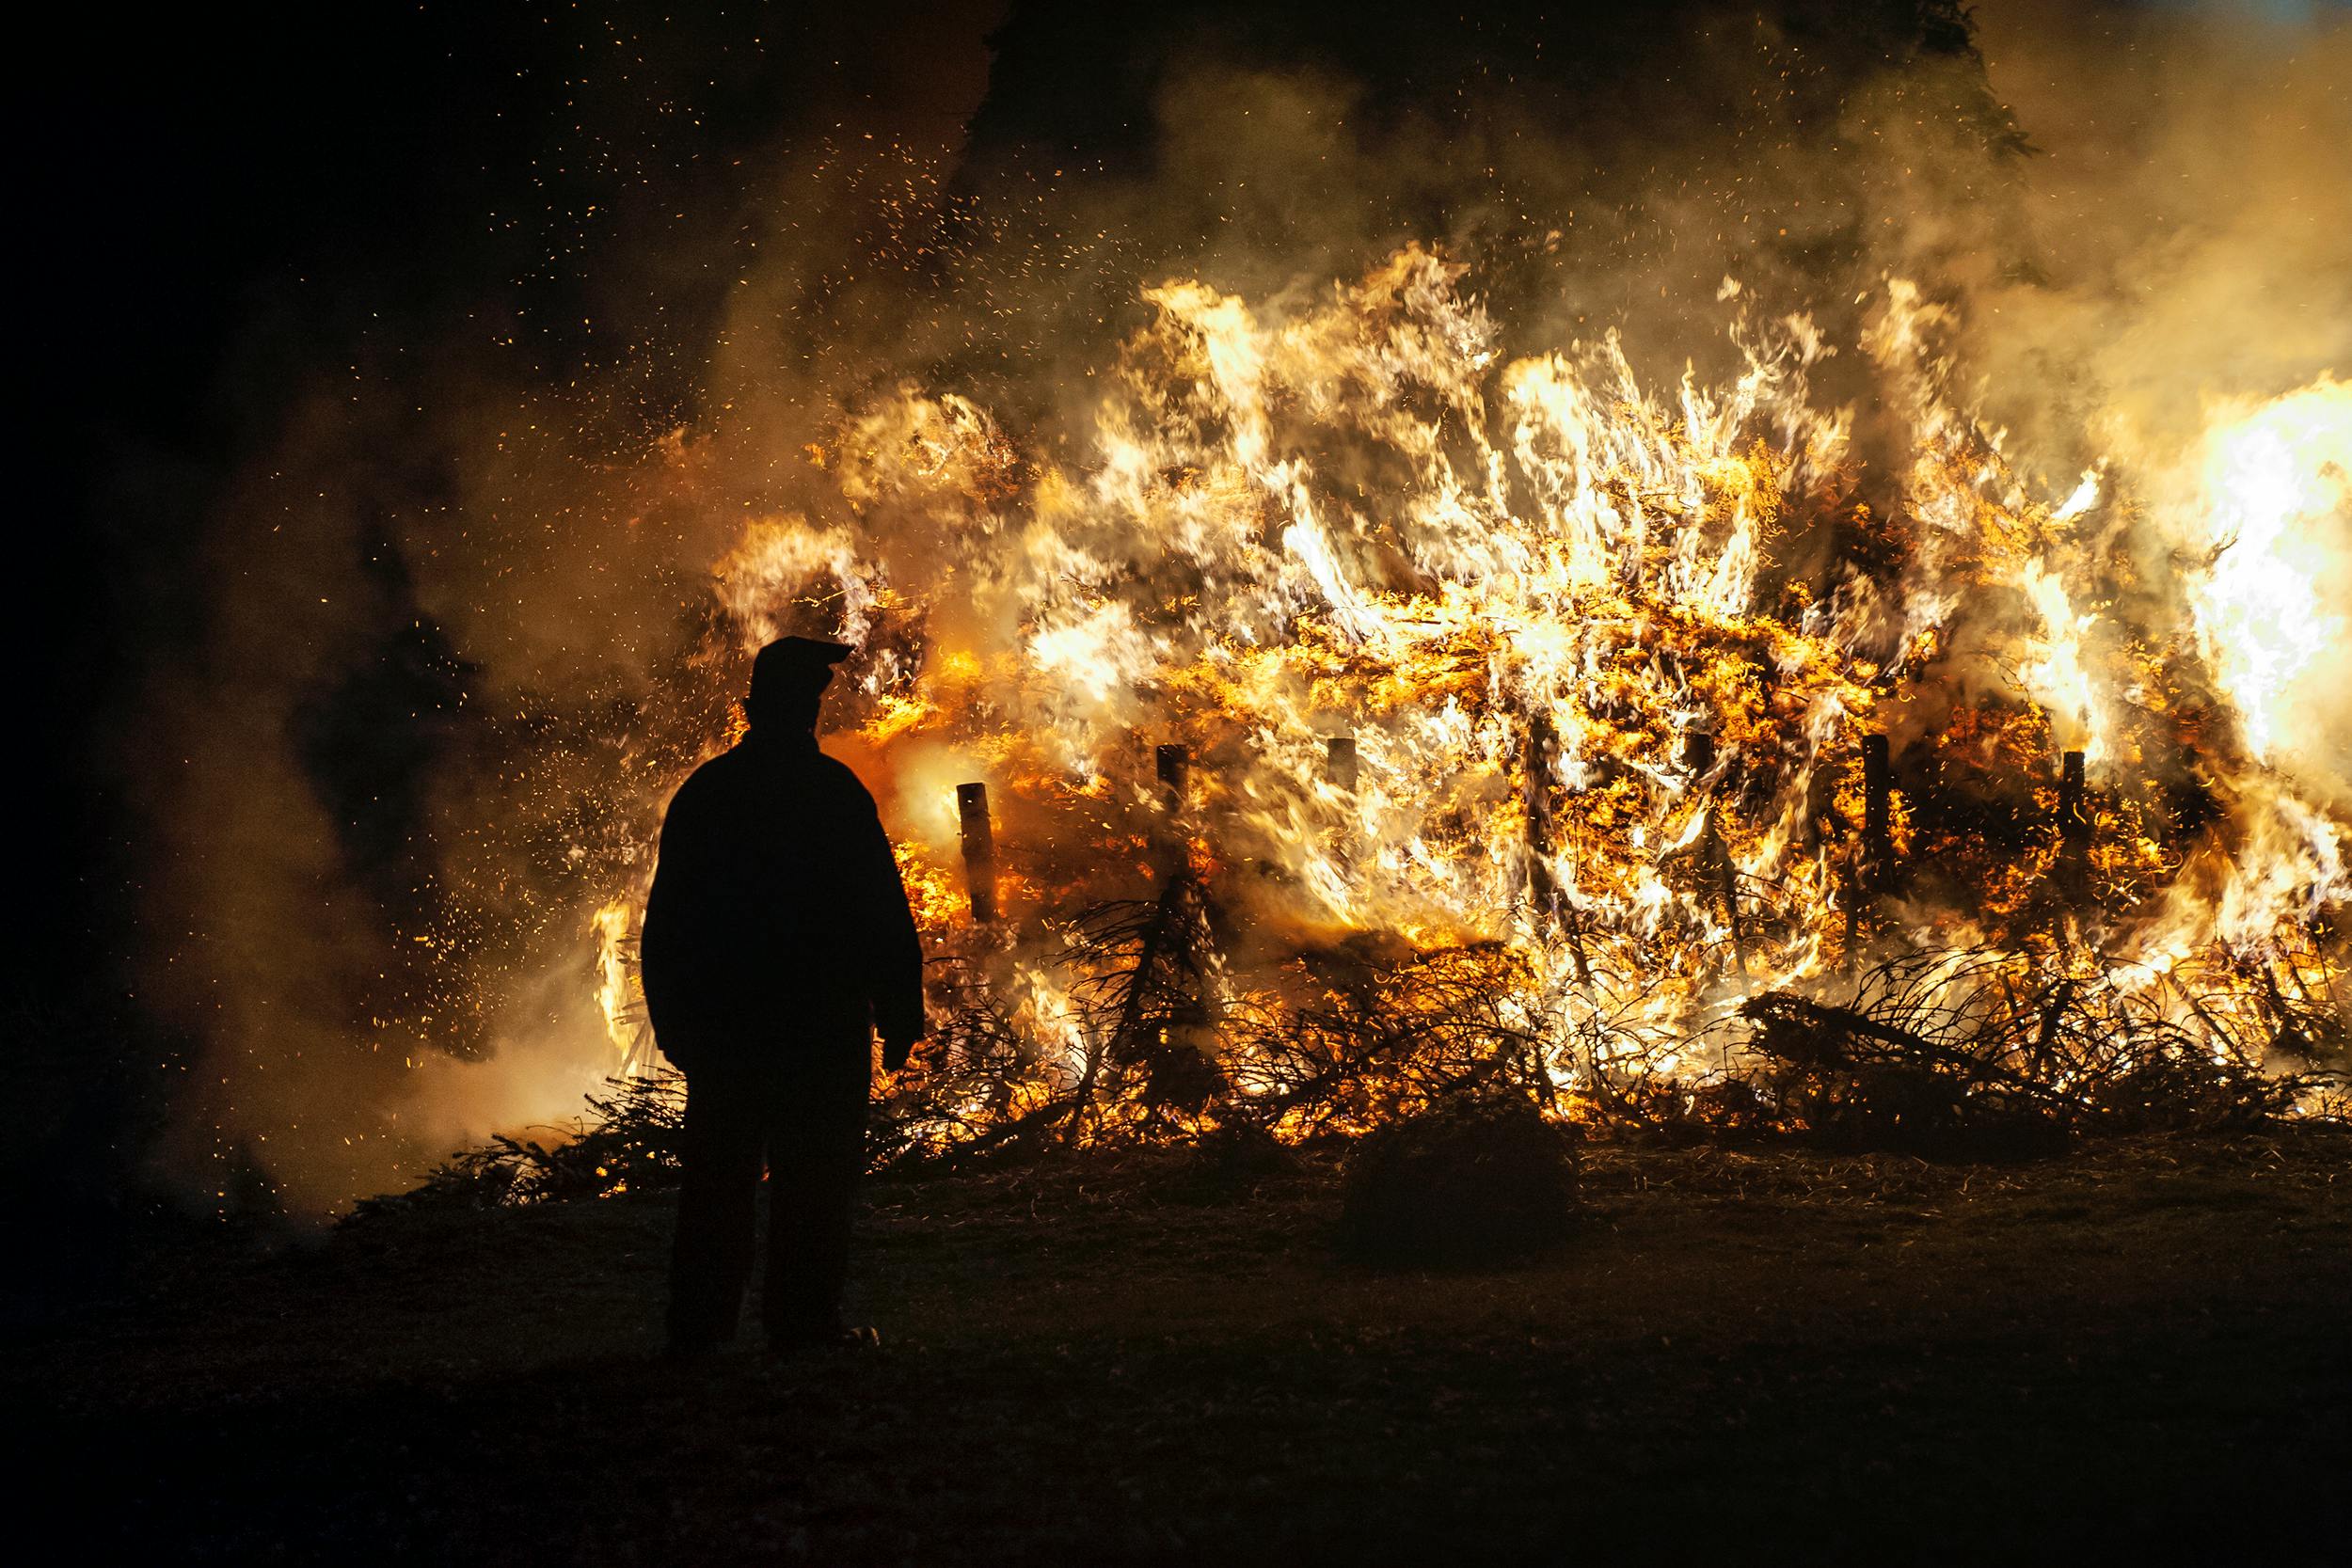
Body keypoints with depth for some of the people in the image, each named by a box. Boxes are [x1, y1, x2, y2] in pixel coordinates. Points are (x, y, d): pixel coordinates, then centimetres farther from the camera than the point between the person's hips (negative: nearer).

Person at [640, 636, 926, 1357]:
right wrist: (900, 1014, -2)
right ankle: (802, 1317, -2)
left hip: (721, 1023, 5)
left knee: (718, 1174, 10)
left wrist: (674, 1020, 17)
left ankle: (698, 1323, 12)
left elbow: (665, 919, 11)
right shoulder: (834, 791, -8)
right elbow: (884, 916, -9)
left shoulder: (703, 791, 7)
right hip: (822, 1023, -4)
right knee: (813, 1175, 0)